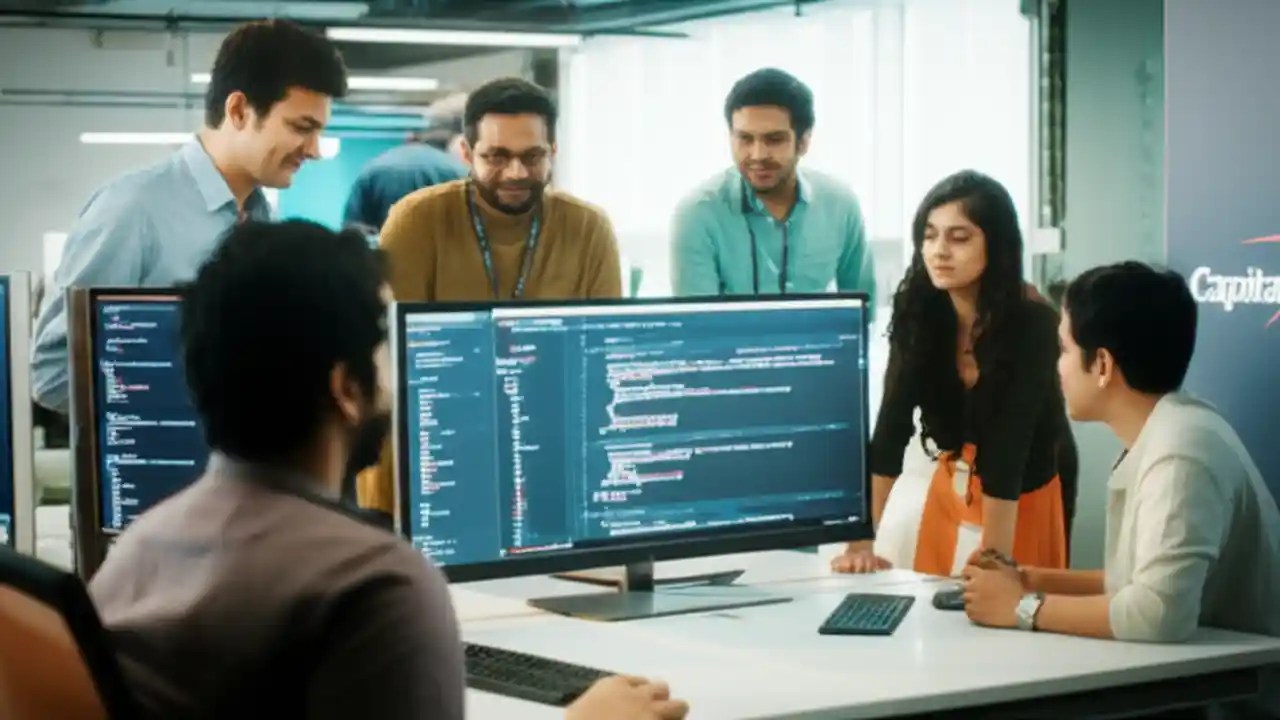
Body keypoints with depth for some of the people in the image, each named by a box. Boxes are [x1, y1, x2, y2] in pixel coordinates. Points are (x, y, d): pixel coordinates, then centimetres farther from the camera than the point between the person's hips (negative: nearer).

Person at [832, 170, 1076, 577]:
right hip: (953, 487, 4)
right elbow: (890, 430, -19)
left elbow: (1007, 452, -33)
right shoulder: (918, 312, -15)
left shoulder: (1032, 326, -27)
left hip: (1028, 495, -4)